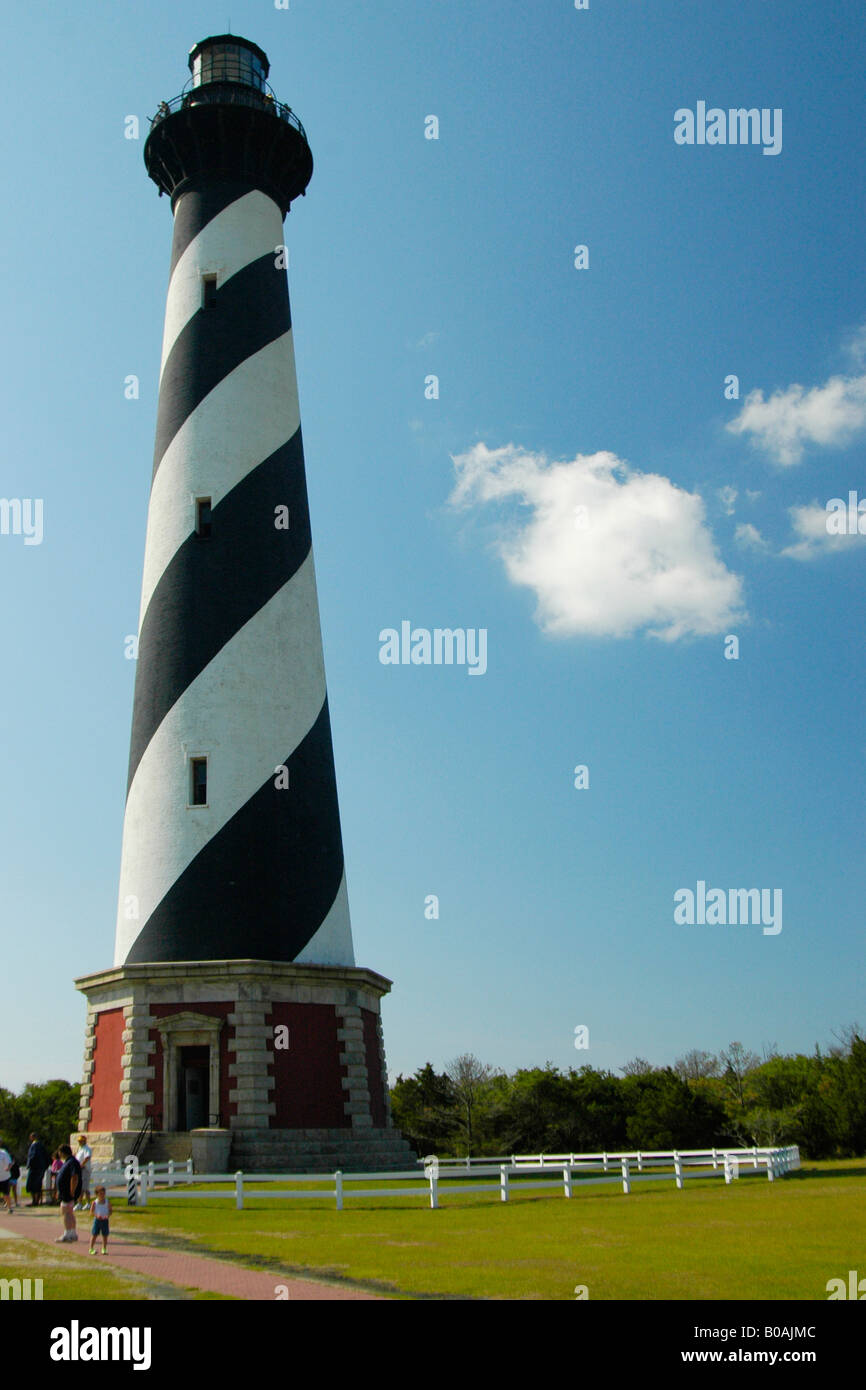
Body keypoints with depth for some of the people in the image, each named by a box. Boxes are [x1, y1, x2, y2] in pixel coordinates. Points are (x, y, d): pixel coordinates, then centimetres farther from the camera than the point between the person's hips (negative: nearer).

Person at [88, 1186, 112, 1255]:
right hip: (97, 1220, -1)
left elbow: (110, 1211, 4)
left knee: (105, 1236, 4)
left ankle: (104, 1249, 16)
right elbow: (91, 1213, -4)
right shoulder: (94, 1203, -4)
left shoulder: (107, 1202, 0)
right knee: (94, 1235, 0)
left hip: (105, 1220, 2)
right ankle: (91, 1249, 12)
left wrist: (108, 1215, -17)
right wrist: (96, 1215, -22)